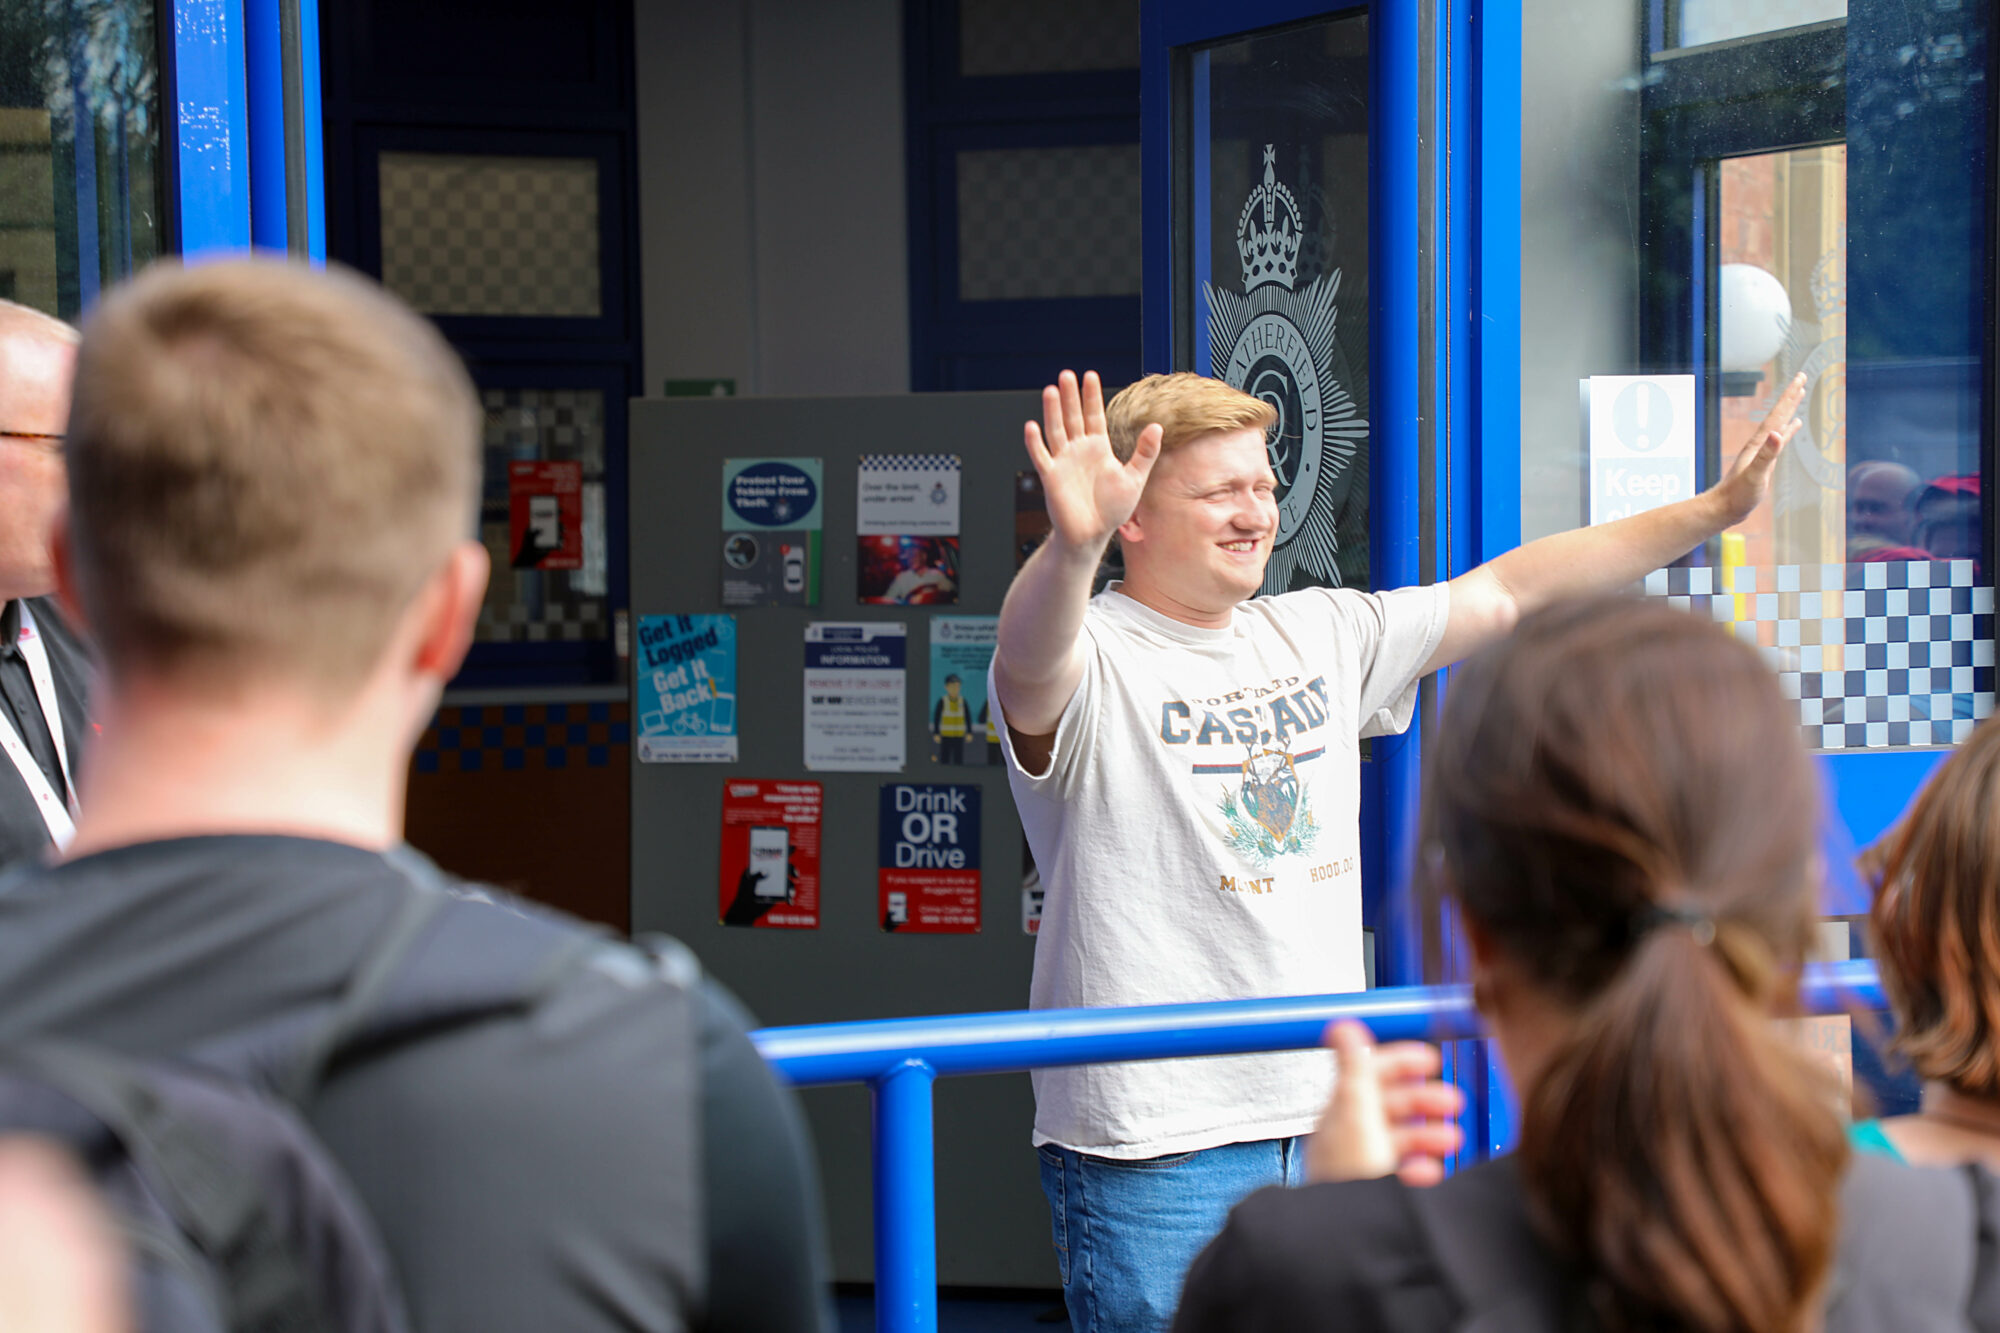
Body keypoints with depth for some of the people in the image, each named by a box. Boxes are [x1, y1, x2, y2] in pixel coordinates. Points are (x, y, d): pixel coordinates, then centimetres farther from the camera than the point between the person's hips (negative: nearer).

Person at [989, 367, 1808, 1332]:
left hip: (1325, 1118, 7)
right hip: (1152, 1146, -6)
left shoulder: (1320, 635, 12)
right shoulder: (1093, 661, -8)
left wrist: (1713, 508, 11)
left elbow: (1510, 592, 16)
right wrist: (1071, 548, -54)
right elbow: (1031, 665, -32)